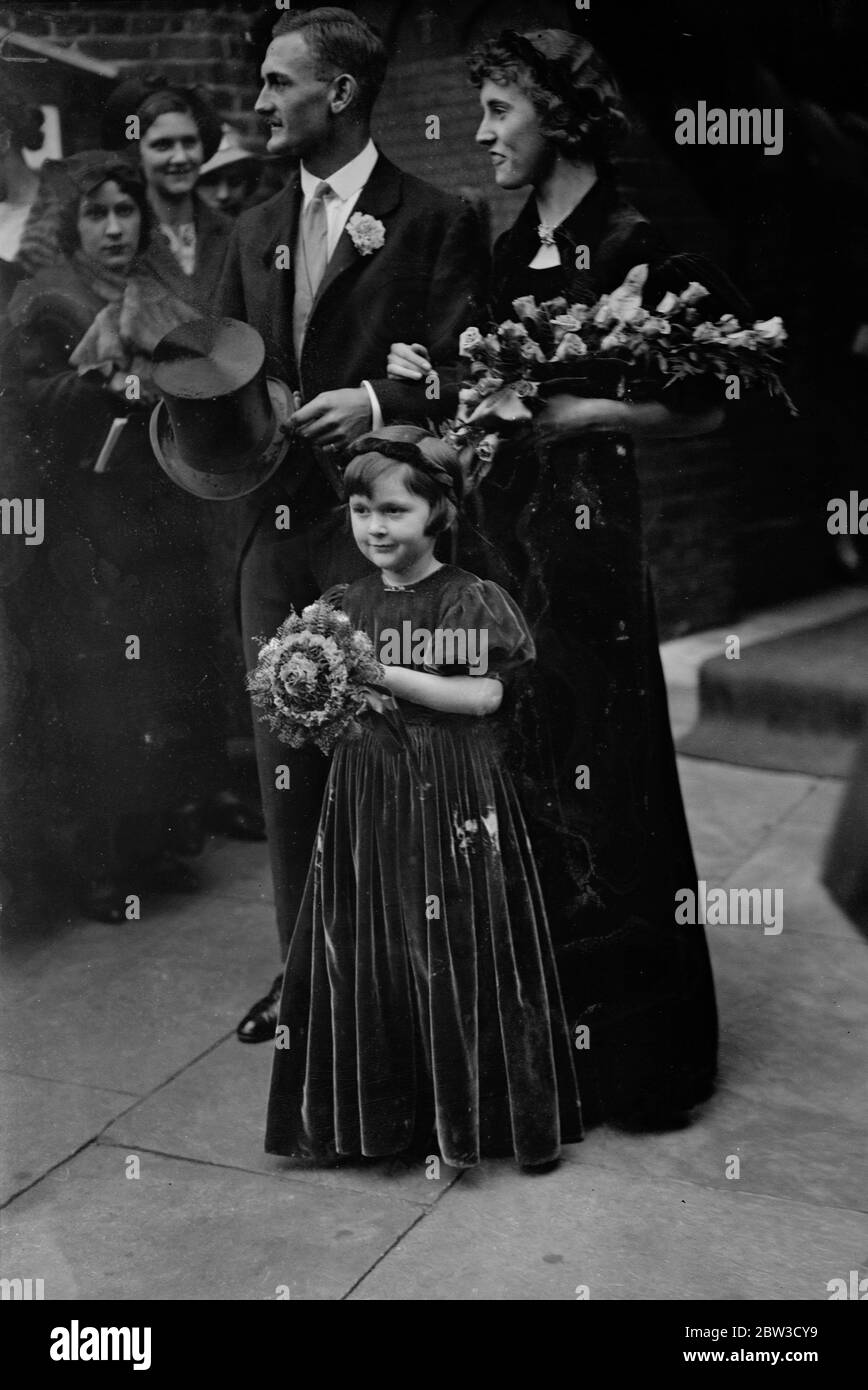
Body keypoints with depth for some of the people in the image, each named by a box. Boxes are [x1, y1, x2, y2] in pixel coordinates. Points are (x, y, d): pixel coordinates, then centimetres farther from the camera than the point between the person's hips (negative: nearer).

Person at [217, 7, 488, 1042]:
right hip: (273, 522, 6)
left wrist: (376, 403, -21)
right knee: (282, 754, 10)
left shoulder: (436, 222, -2)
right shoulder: (256, 231, 17)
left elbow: (462, 374, -7)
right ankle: (301, 966, 24)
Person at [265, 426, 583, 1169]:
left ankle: (470, 1111, 18)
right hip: (365, 795, 5)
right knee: (363, 956, 9)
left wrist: (388, 675, -18)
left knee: (457, 955, 2)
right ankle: (380, 1109, 25)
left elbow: (485, 696, -15)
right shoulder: (346, 605, 7)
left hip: (450, 798, -5)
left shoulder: (472, 600, -7)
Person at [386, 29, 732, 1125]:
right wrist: (428, 378, 1)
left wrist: (572, 413, -17)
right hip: (493, 521, 7)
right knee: (504, 768, 10)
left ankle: (620, 1038, 18)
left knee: (590, 772, 0)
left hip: (583, 525, -7)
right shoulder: (509, 251, 15)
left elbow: (703, 405, -10)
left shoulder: (633, 249, -8)